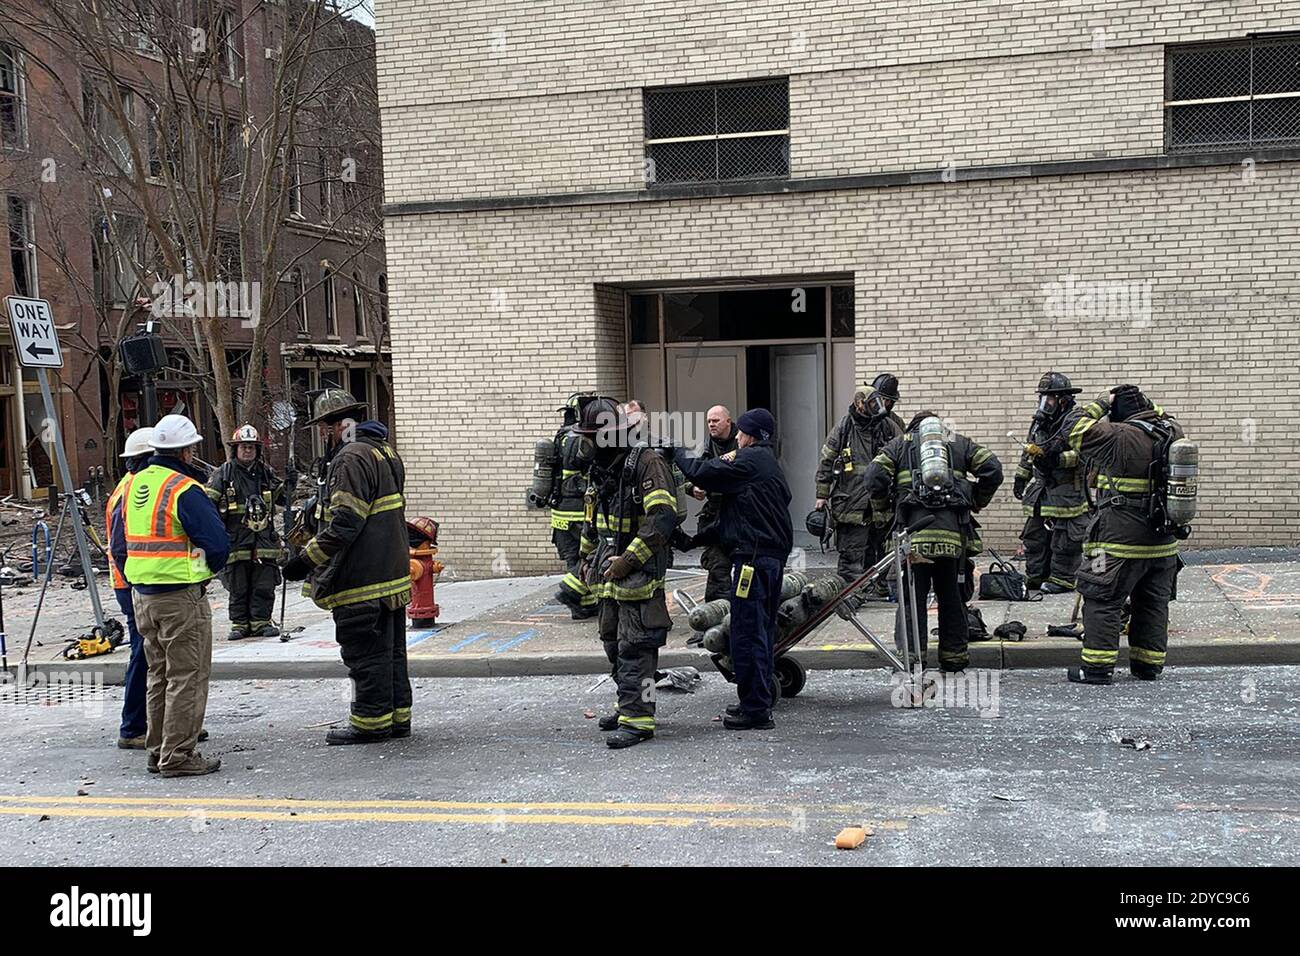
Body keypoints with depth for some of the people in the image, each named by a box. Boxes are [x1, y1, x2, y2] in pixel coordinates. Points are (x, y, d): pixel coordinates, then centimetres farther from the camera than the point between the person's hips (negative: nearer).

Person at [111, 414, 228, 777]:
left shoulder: (132, 486, 9)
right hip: (182, 597, -8)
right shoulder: (185, 490, -15)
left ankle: (158, 750, 24)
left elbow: (118, 543, 15)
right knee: (187, 677, 0)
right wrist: (208, 569, 5)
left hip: (142, 595, 8)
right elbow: (217, 543, -16)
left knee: (159, 675, 18)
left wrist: (136, 581, 20)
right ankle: (178, 756, 3)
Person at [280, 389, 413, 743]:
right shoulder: (385, 452, 15)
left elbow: (345, 522, -24)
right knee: (392, 649, 15)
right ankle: (398, 717, 22)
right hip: (393, 573, 10)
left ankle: (371, 722, 7)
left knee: (365, 652, 0)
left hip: (362, 580, -10)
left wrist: (307, 558, -19)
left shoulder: (352, 458, -17)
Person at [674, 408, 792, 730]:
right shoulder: (770, 463, 21)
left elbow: (703, 472, -12)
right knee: (762, 633, 16)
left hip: (752, 558, -10)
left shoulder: (750, 460, -11)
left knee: (747, 634, -6)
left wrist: (677, 453, 3)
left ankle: (755, 709, -4)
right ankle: (761, 701, 25)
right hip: (775, 557, 10)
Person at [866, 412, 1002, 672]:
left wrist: (882, 512, 16)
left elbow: (875, 477, 4)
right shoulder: (958, 442, 22)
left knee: (912, 595, 1)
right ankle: (954, 656, 18)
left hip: (914, 527, -2)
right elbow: (992, 468, 10)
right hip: (953, 530, 2)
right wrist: (976, 503, 21)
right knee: (951, 595, 12)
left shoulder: (900, 443, 19)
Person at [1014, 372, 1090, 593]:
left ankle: (1062, 578, 5)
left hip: (1068, 491, -8)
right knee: (1035, 534, 12)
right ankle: (1036, 576, 22)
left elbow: (1083, 452, -22)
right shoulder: (1040, 421, 15)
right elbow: (1029, 451, 24)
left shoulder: (1076, 421, -11)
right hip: (1041, 489, 8)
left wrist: (1058, 459, -34)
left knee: (1064, 538, -4)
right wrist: (1020, 478, 23)